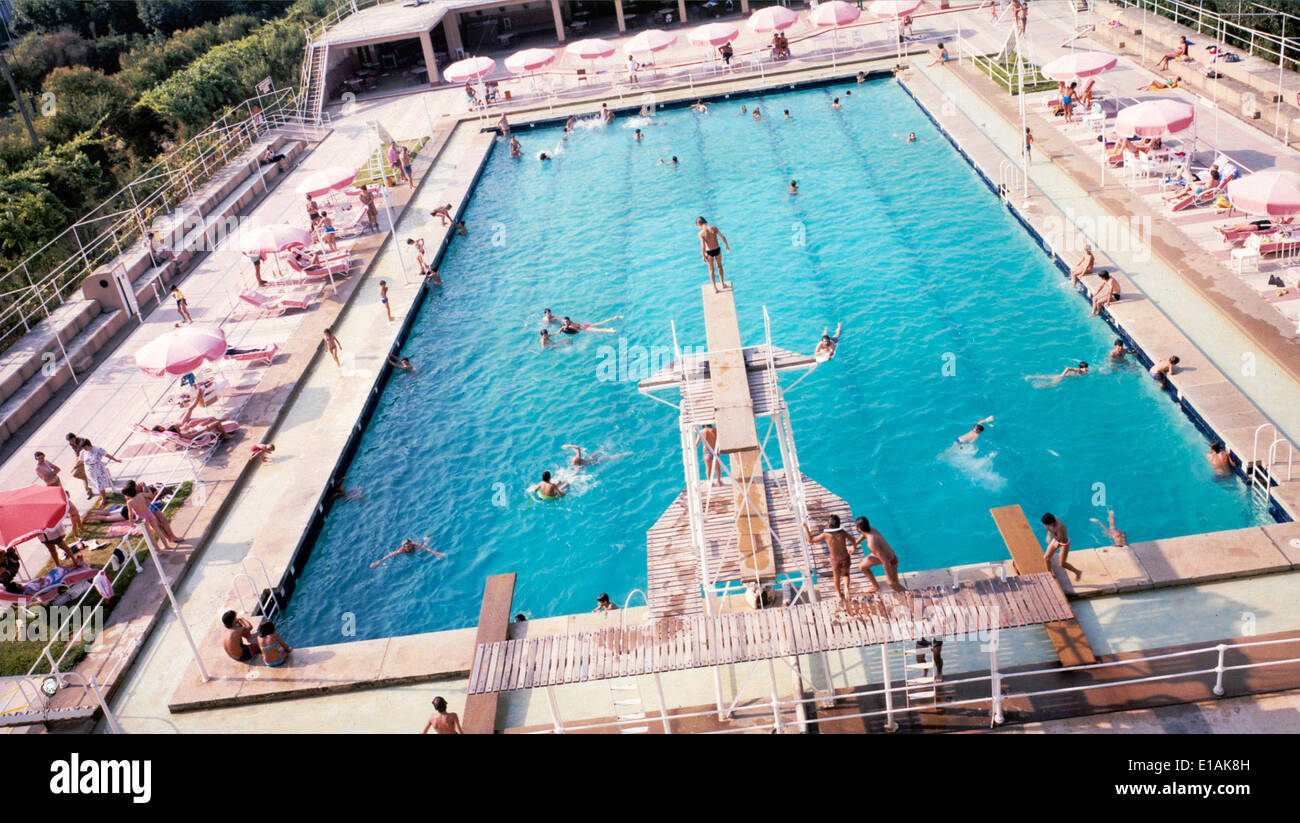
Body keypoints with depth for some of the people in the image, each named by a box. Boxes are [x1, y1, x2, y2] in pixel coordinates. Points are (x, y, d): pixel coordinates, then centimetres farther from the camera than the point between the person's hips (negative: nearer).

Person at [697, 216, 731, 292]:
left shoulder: (701, 233, -19)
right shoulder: (714, 228, -9)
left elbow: (703, 246, -22)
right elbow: (723, 237, -1)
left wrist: (703, 256, -8)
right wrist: (727, 245, 15)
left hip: (709, 252, -3)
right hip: (717, 250, 3)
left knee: (711, 269, 17)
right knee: (719, 266, 27)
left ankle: (715, 289, 25)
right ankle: (723, 284, 39)